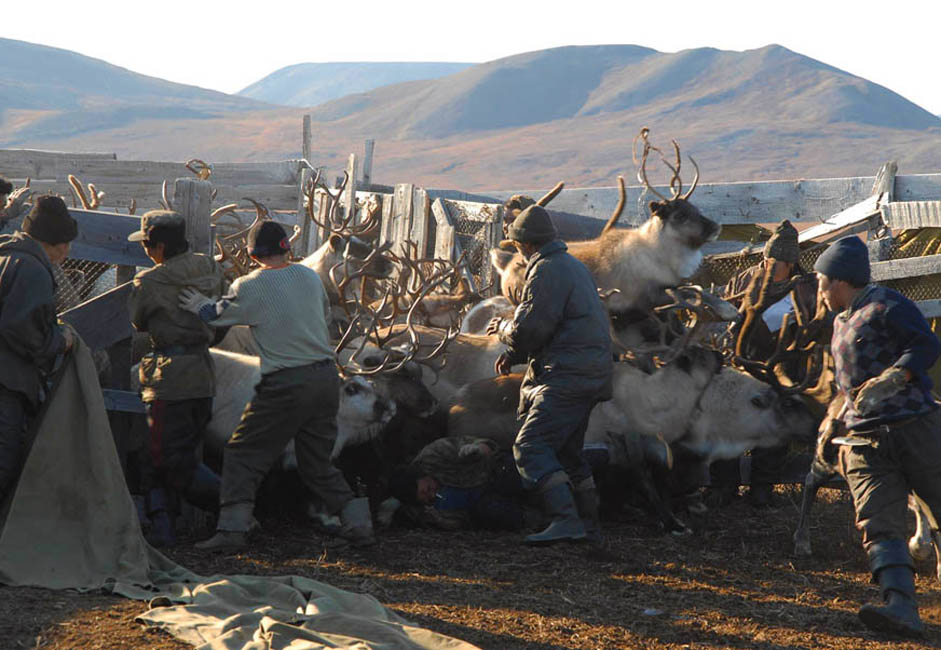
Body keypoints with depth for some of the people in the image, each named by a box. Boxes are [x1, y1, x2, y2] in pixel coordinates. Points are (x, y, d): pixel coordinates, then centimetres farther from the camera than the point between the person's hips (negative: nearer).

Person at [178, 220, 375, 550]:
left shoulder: (250, 287, -6)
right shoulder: (309, 276, 8)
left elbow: (217, 316, 6)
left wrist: (201, 305, 26)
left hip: (287, 384, -5)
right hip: (327, 377, 5)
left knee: (243, 454, 6)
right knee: (317, 463, 16)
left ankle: (232, 527, -2)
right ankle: (358, 521, 9)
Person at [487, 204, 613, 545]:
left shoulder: (546, 271, -11)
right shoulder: (575, 266, 22)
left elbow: (529, 330, -16)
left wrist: (502, 328, 6)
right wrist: (513, 355, 18)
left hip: (568, 376, -10)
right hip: (591, 373, 10)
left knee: (530, 446, -16)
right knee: (566, 450, 19)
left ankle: (566, 519, -26)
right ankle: (589, 524, 22)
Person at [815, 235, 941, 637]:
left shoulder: (884, 304, -3)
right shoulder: (841, 322, 23)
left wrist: (892, 378, -27)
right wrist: (834, 421, 29)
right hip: (865, 441, 7)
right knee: (879, 524, -13)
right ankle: (901, 606, -28)